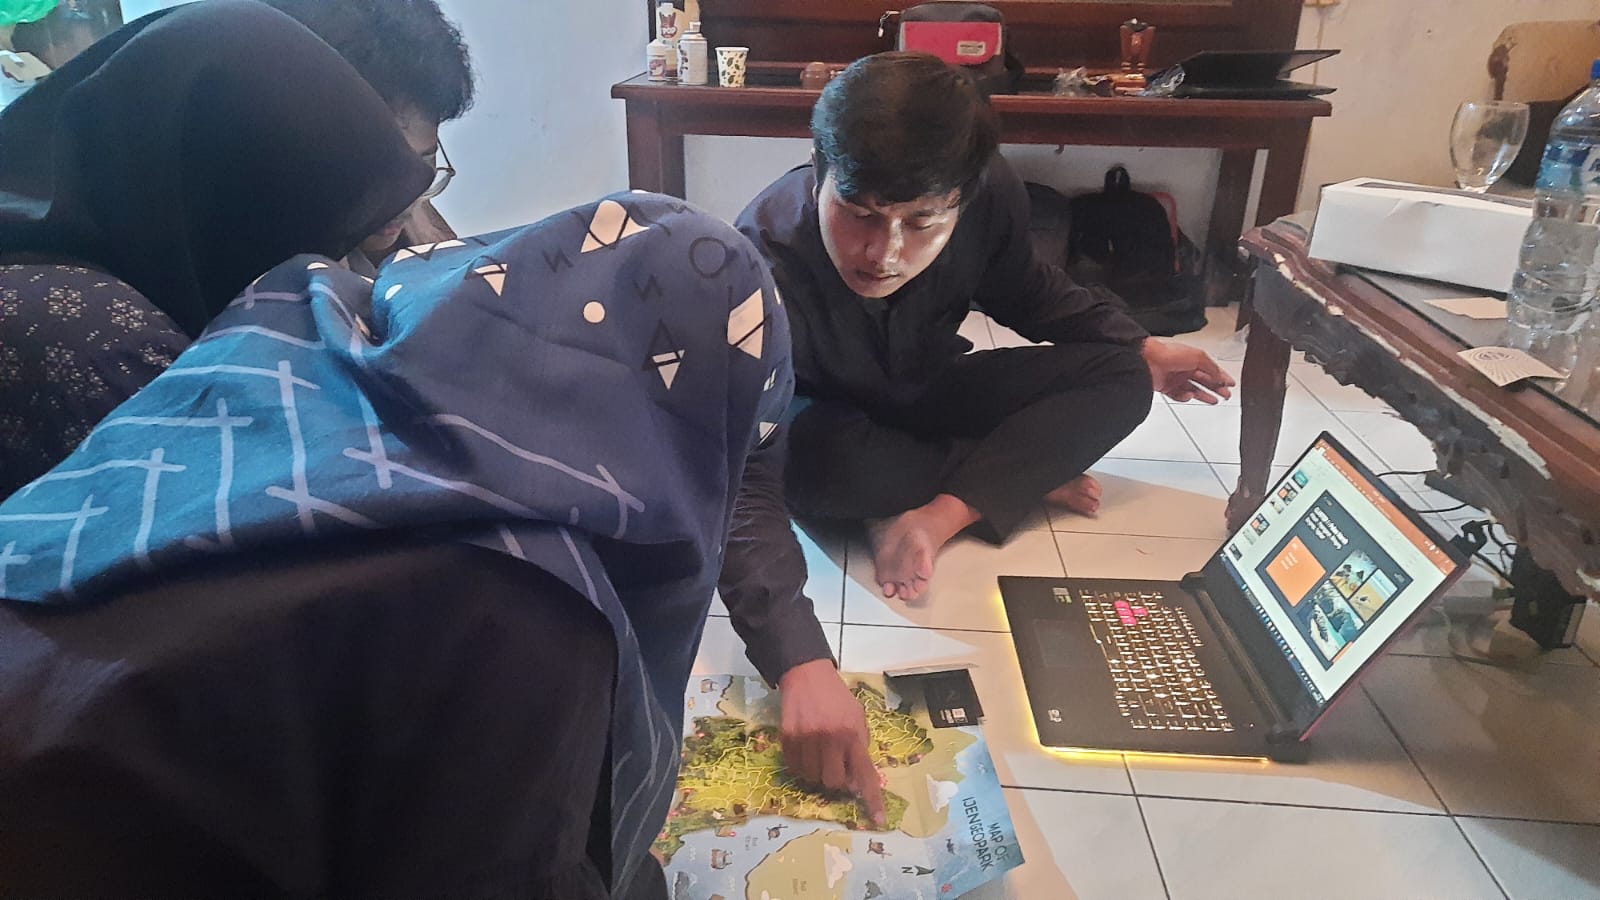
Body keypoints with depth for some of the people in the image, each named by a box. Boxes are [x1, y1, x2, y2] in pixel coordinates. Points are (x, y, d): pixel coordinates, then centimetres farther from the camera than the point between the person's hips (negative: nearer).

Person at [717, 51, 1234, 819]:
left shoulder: (990, 194, -24)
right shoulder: (766, 267, -39)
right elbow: (746, 488, -47)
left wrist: (1138, 349, 1)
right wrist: (802, 666, -61)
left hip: (927, 396, 4)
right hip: (830, 423, -3)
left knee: (1117, 380, -12)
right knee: (816, 466, -39)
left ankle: (937, 515, -22)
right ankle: (1024, 471, -12)